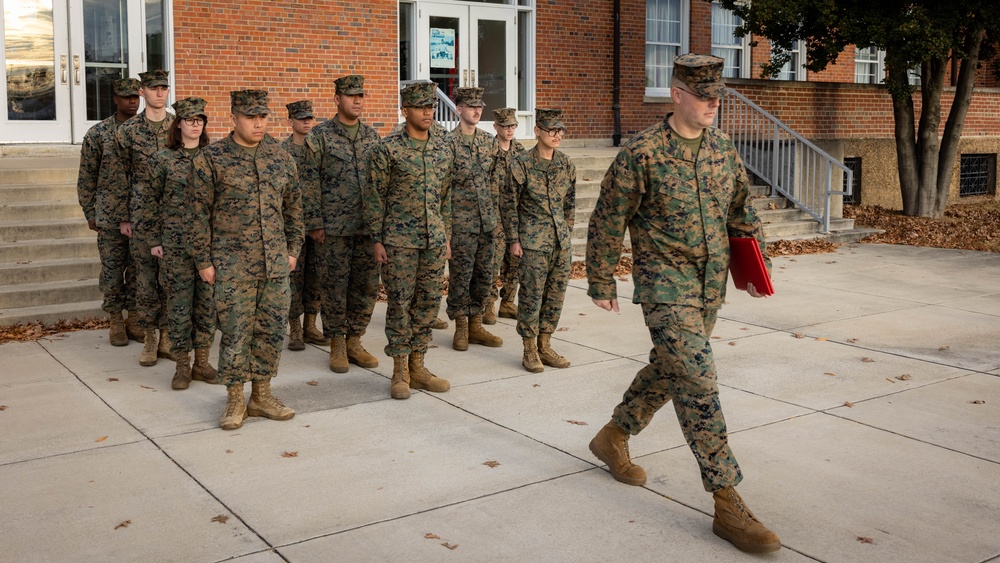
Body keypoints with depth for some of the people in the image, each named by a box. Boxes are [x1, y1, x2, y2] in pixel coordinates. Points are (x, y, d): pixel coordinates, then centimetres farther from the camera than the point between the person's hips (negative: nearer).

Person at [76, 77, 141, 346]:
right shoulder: (98, 133, -1)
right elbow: (87, 177, 4)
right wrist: (90, 213, 2)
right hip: (110, 213, -2)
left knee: (138, 267, 7)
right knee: (113, 268, 3)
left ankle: (134, 316, 20)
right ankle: (116, 320, 14)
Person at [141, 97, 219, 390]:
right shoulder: (164, 159, 0)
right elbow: (151, 200, 4)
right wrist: (152, 240, 1)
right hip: (176, 243, -2)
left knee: (207, 300, 7)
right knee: (178, 302, 2)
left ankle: (202, 362, 18)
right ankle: (182, 365, 13)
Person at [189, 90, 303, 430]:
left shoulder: (281, 158, 8)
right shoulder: (210, 159, -4)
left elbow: (293, 207, 15)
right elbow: (200, 214, -3)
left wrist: (293, 249, 11)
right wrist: (203, 261, -5)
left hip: (276, 263, 4)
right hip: (233, 265, -4)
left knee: (272, 331, 8)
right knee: (235, 332, 1)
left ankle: (261, 396, 21)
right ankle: (235, 401, 14)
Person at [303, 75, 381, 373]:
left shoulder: (372, 135, 11)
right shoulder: (320, 135, -2)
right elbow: (309, 183, -5)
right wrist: (314, 223, -9)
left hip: (369, 225, 4)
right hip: (335, 226, -4)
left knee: (368, 285, 6)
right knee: (336, 285, 2)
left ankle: (354, 341, 19)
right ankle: (337, 345, 15)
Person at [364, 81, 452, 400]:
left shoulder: (443, 148, 8)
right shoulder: (388, 149, -7)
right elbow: (374, 197, -5)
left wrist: (446, 236, 15)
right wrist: (377, 240, -8)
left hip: (434, 239, 5)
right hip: (400, 240, -5)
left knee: (428, 302, 8)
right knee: (400, 303, 0)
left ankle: (417, 366, 20)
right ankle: (400, 371, 11)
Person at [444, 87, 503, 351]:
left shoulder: (488, 140, 11)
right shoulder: (448, 142, -7)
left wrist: (495, 215, 12)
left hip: (487, 220, 6)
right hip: (461, 221, -5)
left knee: (484, 274, 9)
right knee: (460, 275, 1)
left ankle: (475, 324, 20)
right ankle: (461, 327, 13)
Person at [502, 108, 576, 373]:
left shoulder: (566, 164, 6)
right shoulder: (522, 164, -9)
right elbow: (510, 204, -5)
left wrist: (567, 233, 13)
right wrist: (513, 240, -7)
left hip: (561, 242, 5)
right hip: (533, 242, -5)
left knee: (556, 294, 9)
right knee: (532, 294, -1)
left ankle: (545, 346, 22)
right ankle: (530, 351, 11)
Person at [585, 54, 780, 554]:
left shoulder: (723, 148, 6)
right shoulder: (642, 153, -13)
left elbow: (741, 210, 20)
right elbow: (607, 222, -7)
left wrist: (756, 260, 13)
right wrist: (600, 284, -3)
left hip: (711, 288, 7)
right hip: (666, 288, -7)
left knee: (668, 370, 18)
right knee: (698, 386, -12)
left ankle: (613, 438, 41)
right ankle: (728, 504, -7)